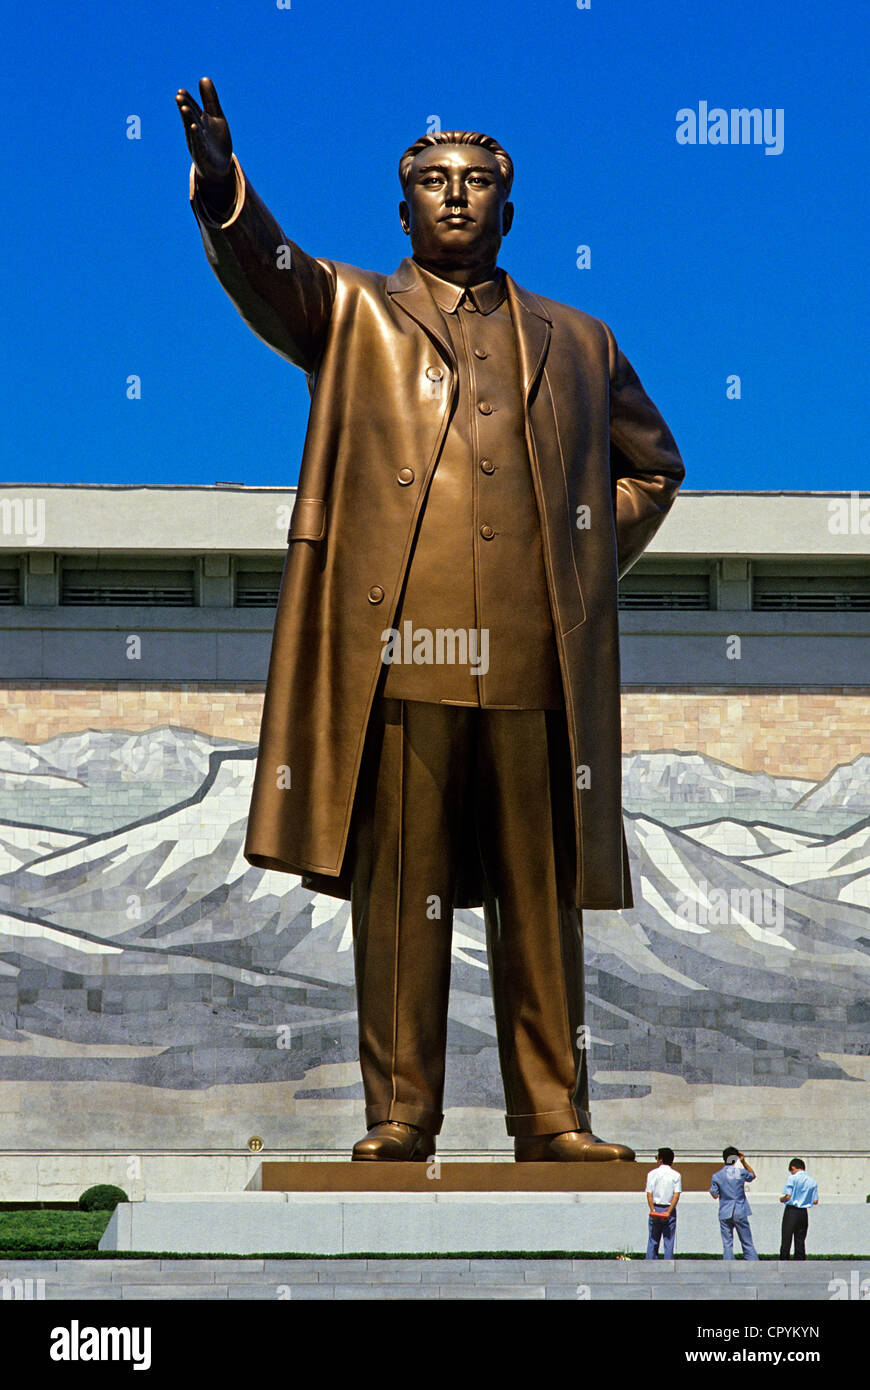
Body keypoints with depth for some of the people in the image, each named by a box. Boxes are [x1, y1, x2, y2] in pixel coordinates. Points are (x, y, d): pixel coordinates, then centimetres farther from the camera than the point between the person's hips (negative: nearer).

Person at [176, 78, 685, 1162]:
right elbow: (265, 270, -5)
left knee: (542, 899, 3)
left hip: (539, 666, 2)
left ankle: (552, 1119, 10)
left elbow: (650, 463, 30)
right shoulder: (349, 315, 15)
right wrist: (224, 191, -26)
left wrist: (589, 565, 15)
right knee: (398, 896, -1)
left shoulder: (576, 343, 21)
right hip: (395, 657, -2)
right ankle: (398, 1118, 6)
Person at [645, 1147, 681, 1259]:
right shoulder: (676, 1175, 0)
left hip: (656, 1208, 0)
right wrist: (669, 1211, -11)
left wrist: (653, 1210, -10)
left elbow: (649, 1194, -7)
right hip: (669, 1208, 0)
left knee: (653, 1240, 6)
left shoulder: (652, 1173, 0)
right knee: (669, 1241, 2)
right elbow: (676, 1195, -9)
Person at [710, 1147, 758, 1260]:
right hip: (740, 1212, 0)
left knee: (727, 1244, 3)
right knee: (747, 1243, 5)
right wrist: (744, 1161, 13)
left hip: (725, 1213, 0)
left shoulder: (717, 1176, -3)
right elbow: (753, 1176, 17)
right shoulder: (741, 1173, -4)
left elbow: (714, 1194, 1)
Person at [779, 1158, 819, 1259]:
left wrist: (781, 1199, 6)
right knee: (800, 1241, 9)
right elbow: (815, 1201, 6)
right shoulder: (813, 1181, 6)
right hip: (804, 1212, 5)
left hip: (791, 1210, -5)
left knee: (786, 1241, -3)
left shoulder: (792, 1178, -7)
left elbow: (788, 1196, -15)